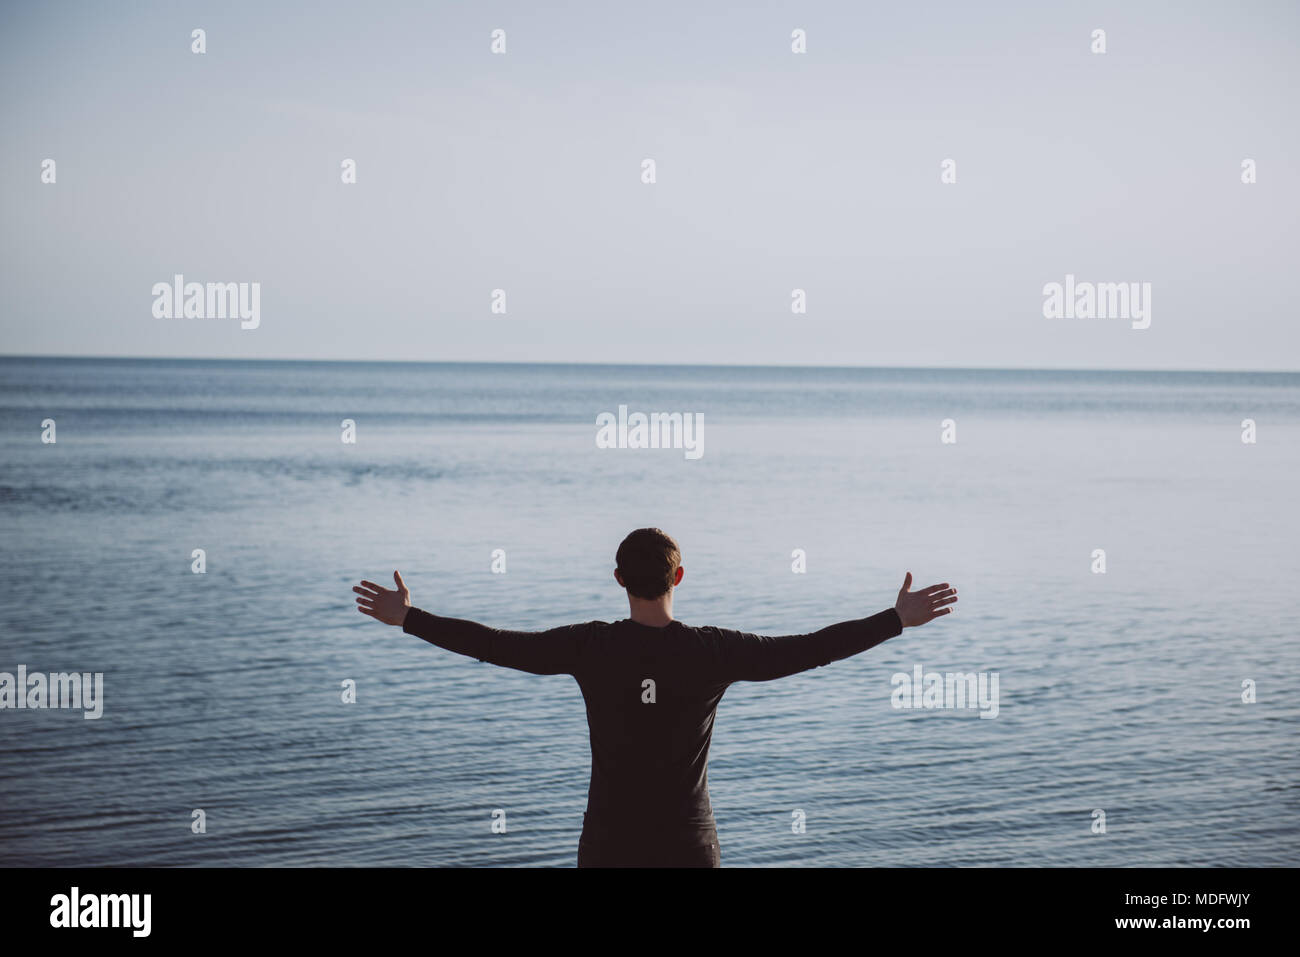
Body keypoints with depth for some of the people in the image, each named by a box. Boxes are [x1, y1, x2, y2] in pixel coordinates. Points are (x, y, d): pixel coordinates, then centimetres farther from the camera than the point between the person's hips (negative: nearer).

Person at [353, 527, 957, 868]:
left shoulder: (590, 648, -8)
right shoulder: (712, 652, -9)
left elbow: (494, 645, -5)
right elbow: (807, 650, -6)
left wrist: (407, 618, 5)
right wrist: (899, 620, 2)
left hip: (608, 845, 0)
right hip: (688, 847, 0)